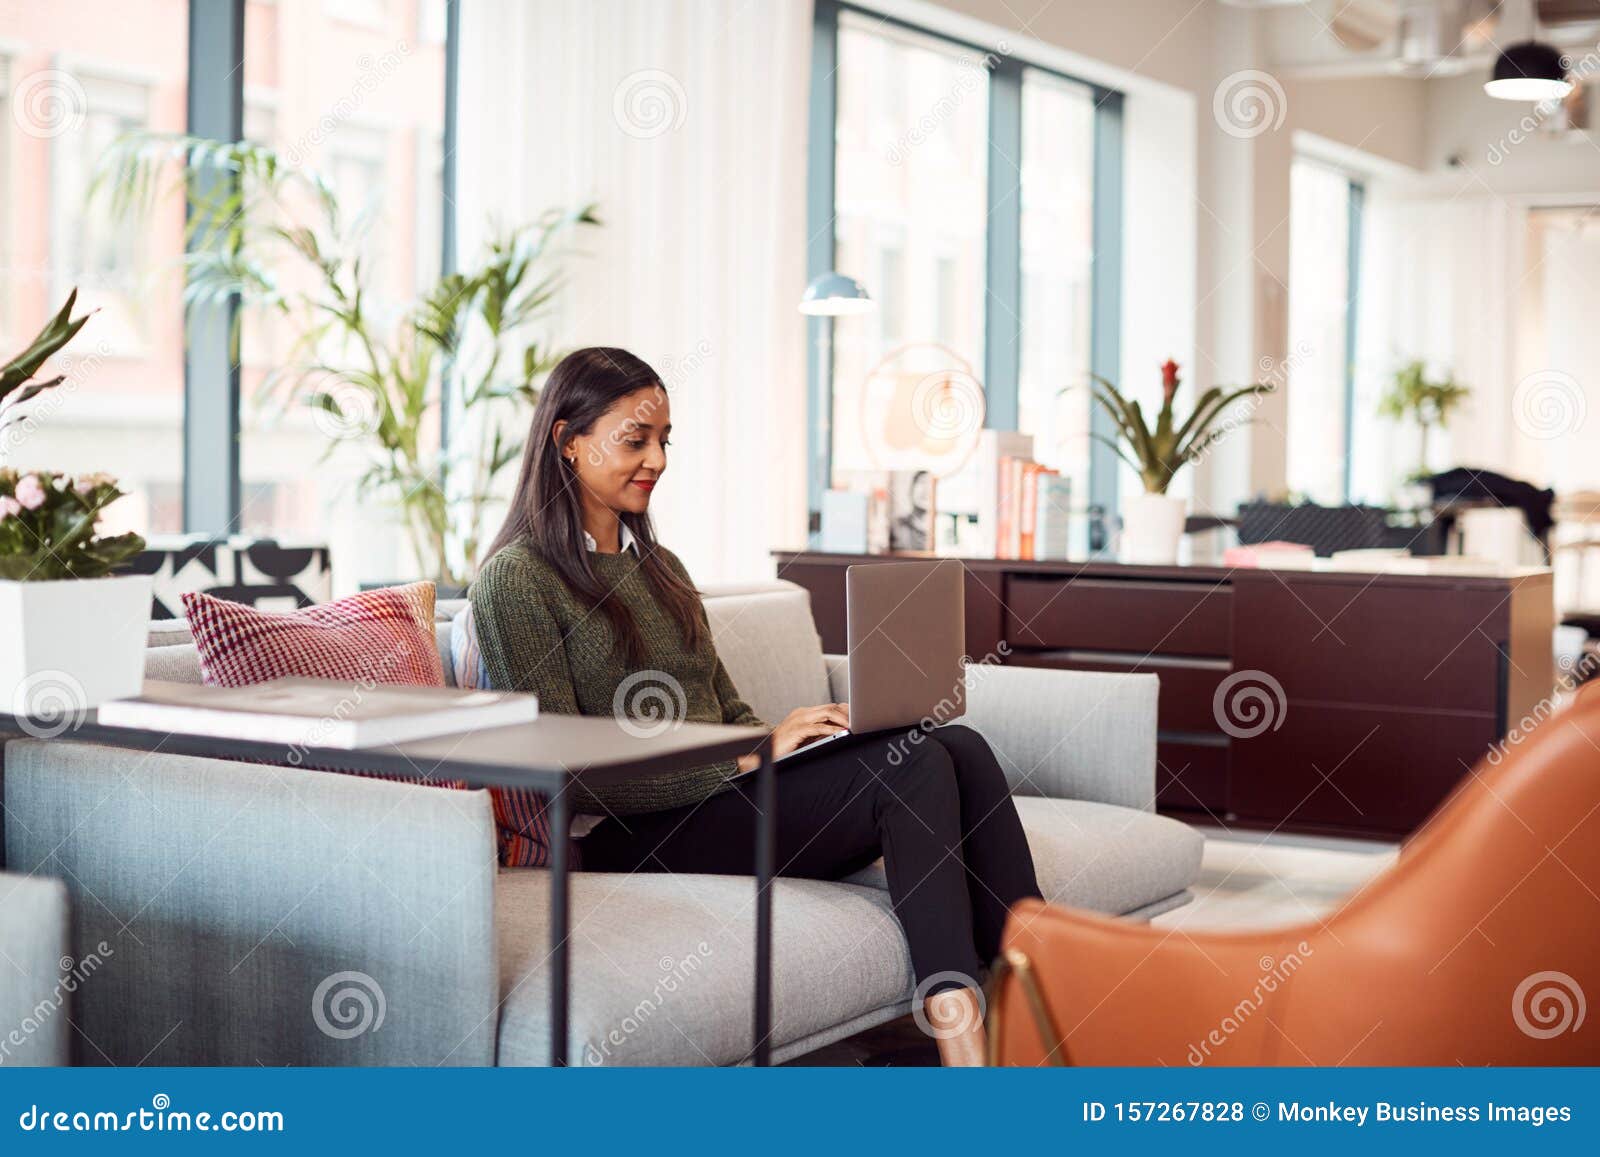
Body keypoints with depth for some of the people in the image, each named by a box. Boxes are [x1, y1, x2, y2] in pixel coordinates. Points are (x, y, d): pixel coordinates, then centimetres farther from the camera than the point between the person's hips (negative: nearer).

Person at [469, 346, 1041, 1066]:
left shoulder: (659, 567, 22)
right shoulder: (516, 579, -4)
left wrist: (791, 731, -2)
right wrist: (747, 755, -17)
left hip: (719, 792, 7)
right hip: (635, 837, -7)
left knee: (959, 747, -19)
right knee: (914, 766, -26)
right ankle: (961, 1041, -29)